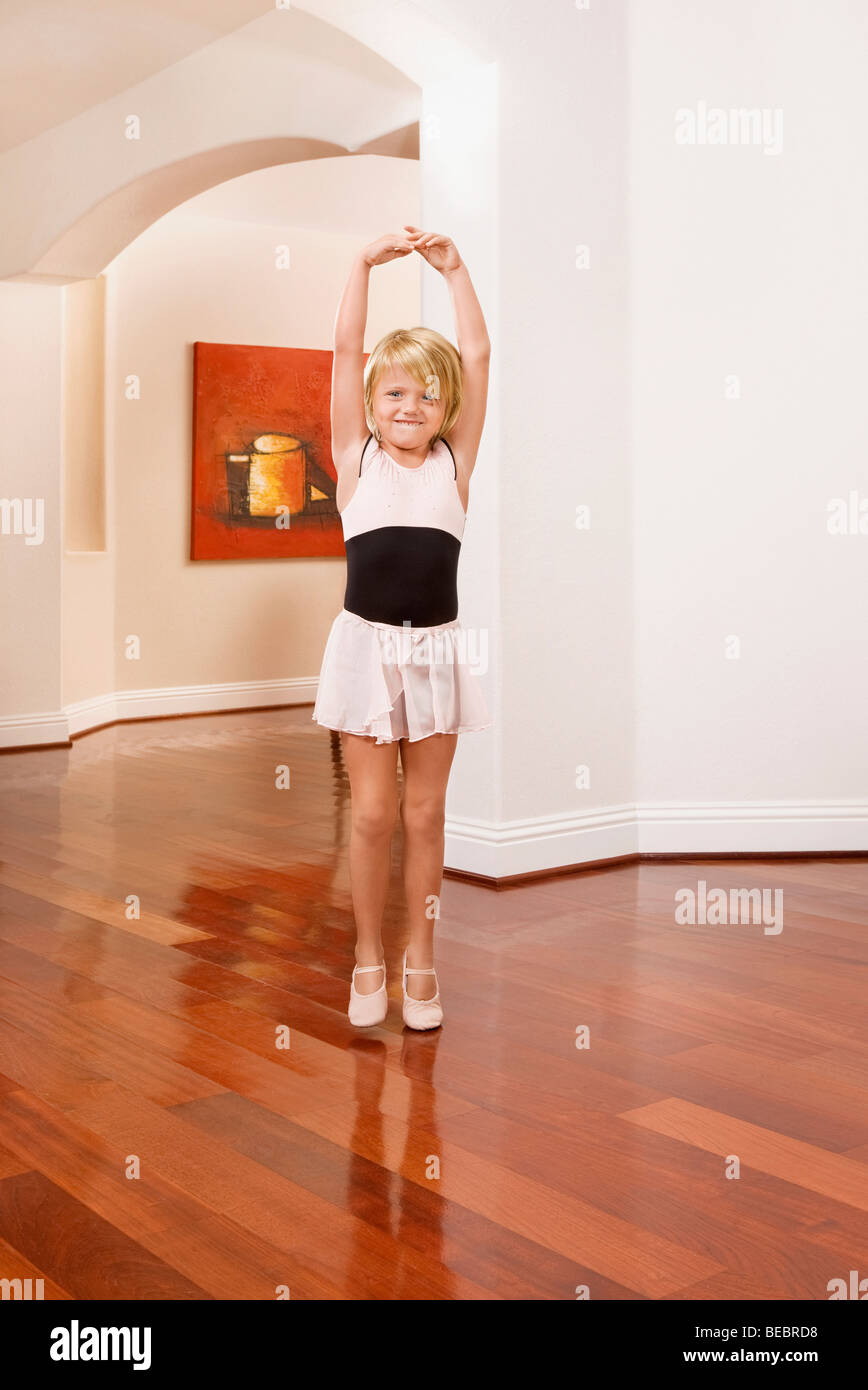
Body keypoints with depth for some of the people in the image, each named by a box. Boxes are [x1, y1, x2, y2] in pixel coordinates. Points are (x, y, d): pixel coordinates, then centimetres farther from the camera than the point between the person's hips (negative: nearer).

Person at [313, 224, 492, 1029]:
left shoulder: (454, 460, 5)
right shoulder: (356, 458, 4)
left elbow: (477, 356, -1)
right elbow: (345, 352, -2)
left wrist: (453, 267, -2)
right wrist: (364, 265, -5)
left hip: (435, 648, 1)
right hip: (367, 644, -1)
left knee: (424, 814, 8)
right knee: (372, 813, 5)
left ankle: (420, 961, 21)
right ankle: (369, 961, 20)